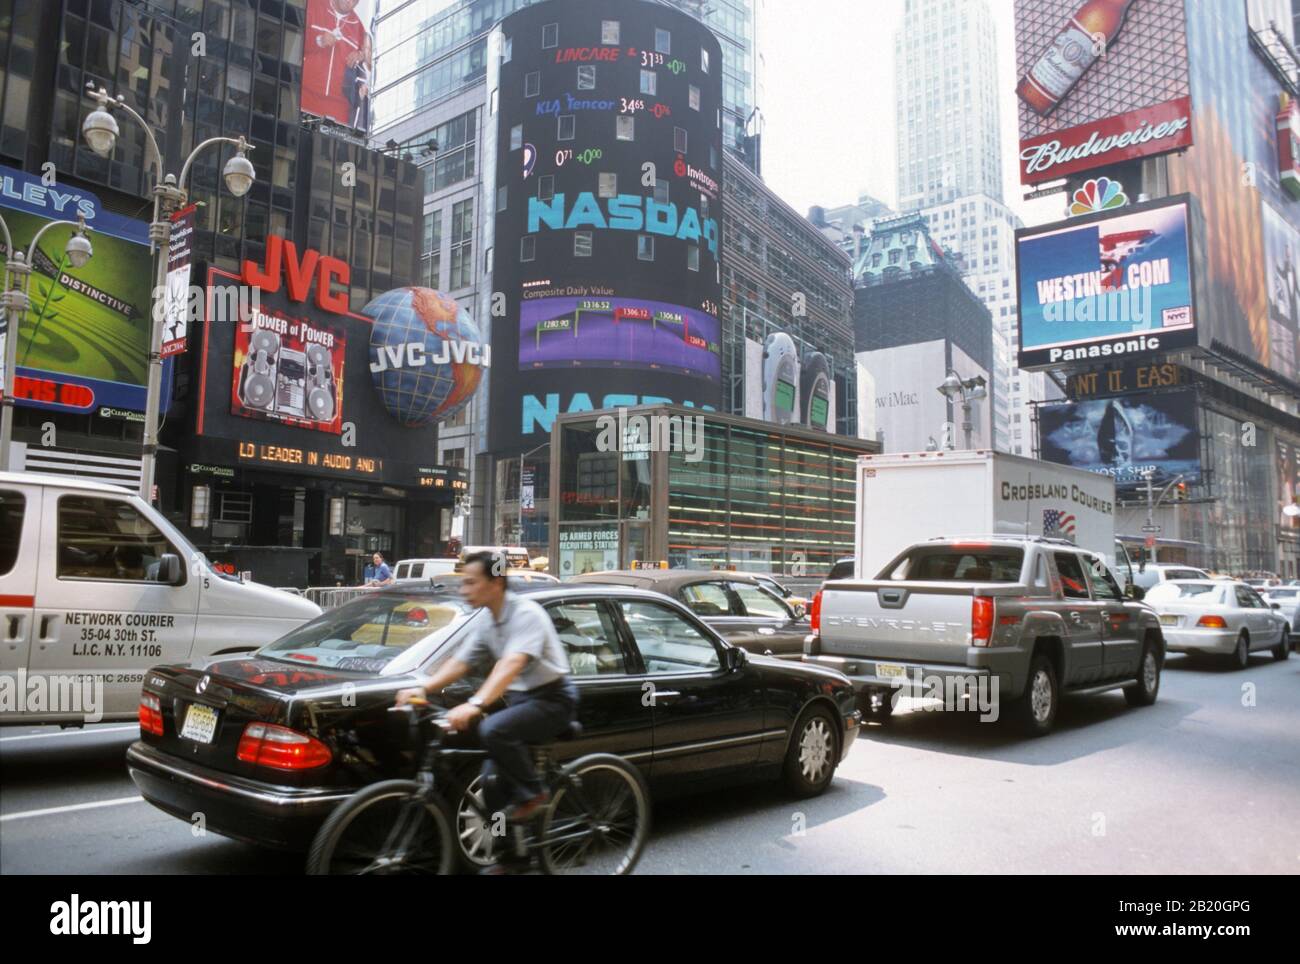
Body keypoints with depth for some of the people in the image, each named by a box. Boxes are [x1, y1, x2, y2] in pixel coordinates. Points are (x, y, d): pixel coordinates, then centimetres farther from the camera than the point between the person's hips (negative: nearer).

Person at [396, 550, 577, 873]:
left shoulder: (526, 613, -21)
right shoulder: (485, 623, 5)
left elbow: (510, 665, -35)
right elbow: (459, 663, 3)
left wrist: (474, 705, -46)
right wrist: (423, 689, -13)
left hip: (552, 699, -8)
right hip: (520, 700, 8)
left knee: (493, 730, -31)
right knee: (494, 781, 2)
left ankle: (533, 793, -9)